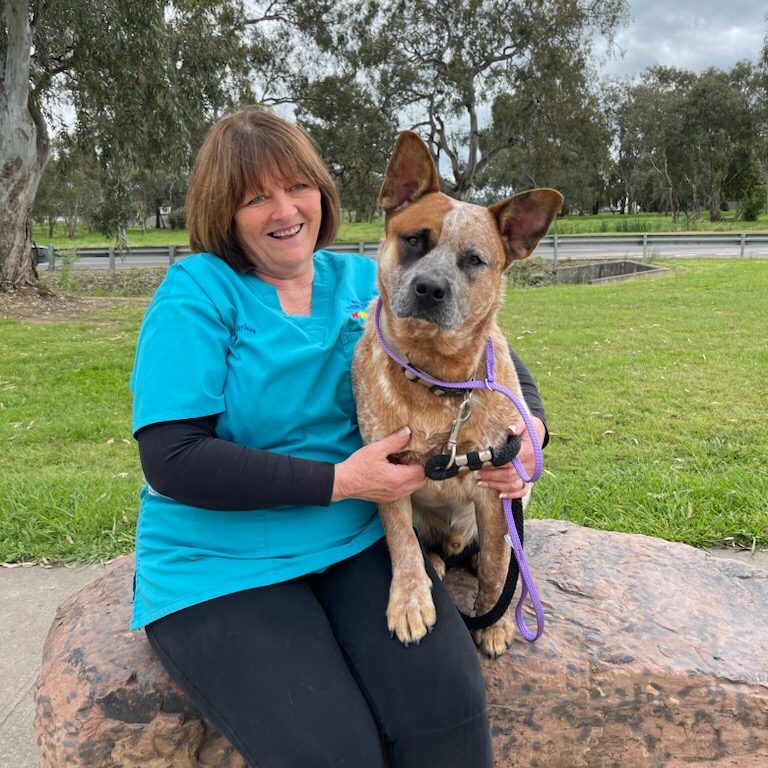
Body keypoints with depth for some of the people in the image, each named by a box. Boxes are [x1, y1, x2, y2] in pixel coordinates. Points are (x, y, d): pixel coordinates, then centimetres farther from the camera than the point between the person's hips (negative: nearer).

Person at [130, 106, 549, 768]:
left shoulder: (362, 281, 6)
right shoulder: (196, 293, -7)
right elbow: (171, 459, -16)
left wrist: (529, 427, -9)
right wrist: (339, 481, -18)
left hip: (360, 541, 4)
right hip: (223, 570, -3)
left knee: (447, 706, -19)